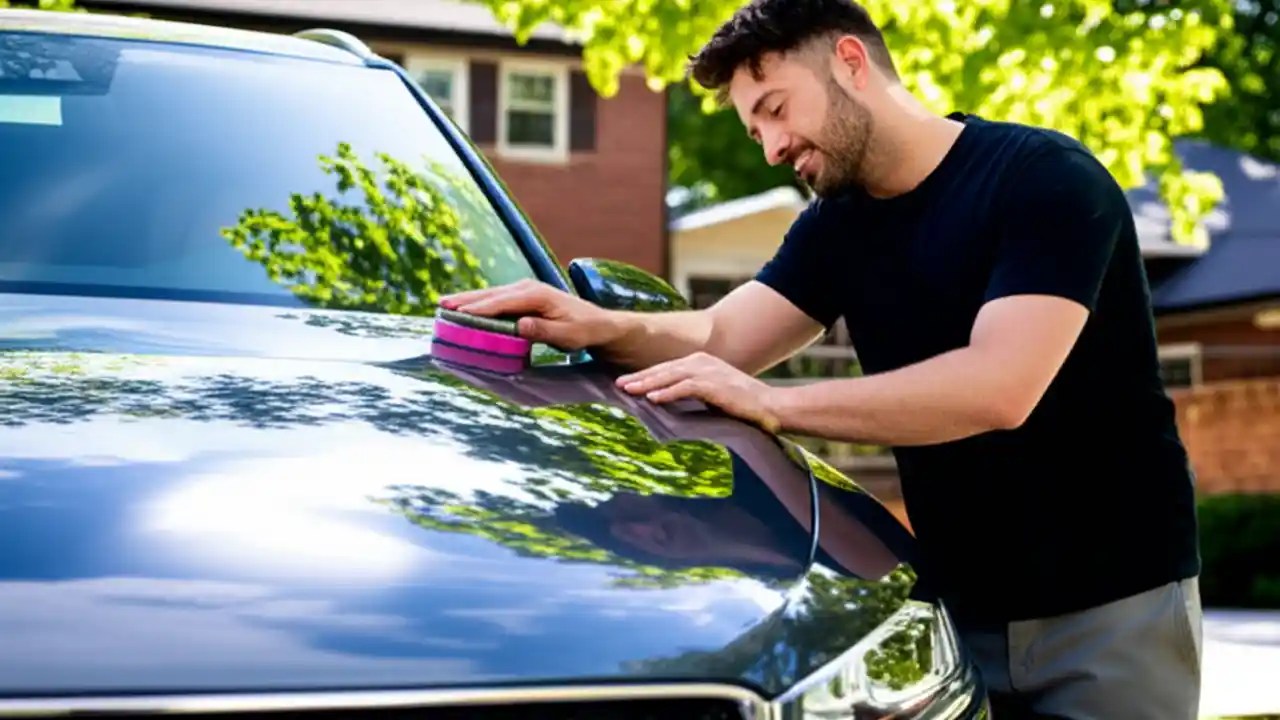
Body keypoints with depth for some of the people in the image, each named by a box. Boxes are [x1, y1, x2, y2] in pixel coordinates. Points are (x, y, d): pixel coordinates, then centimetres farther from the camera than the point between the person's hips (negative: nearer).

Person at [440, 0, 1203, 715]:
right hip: (962, 608, 6)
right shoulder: (840, 226, 10)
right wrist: (600, 328, -17)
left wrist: (772, 403, -28)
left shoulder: (1042, 177, -15)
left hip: (1109, 603, -6)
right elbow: (720, 338, 5)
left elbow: (999, 388, -27)